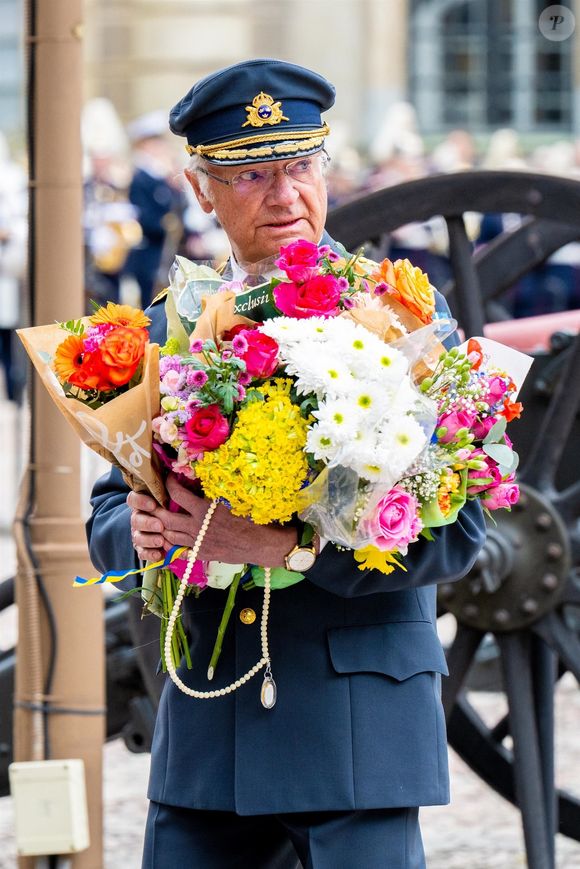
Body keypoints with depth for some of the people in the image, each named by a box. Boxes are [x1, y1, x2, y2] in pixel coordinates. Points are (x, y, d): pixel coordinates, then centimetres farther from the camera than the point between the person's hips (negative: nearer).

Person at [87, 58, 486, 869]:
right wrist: (141, 529, -10)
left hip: (359, 712, -4)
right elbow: (108, 519, 14)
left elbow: (456, 529, -10)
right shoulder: (170, 328, 11)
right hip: (208, 725, 4)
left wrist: (288, 545, -22)